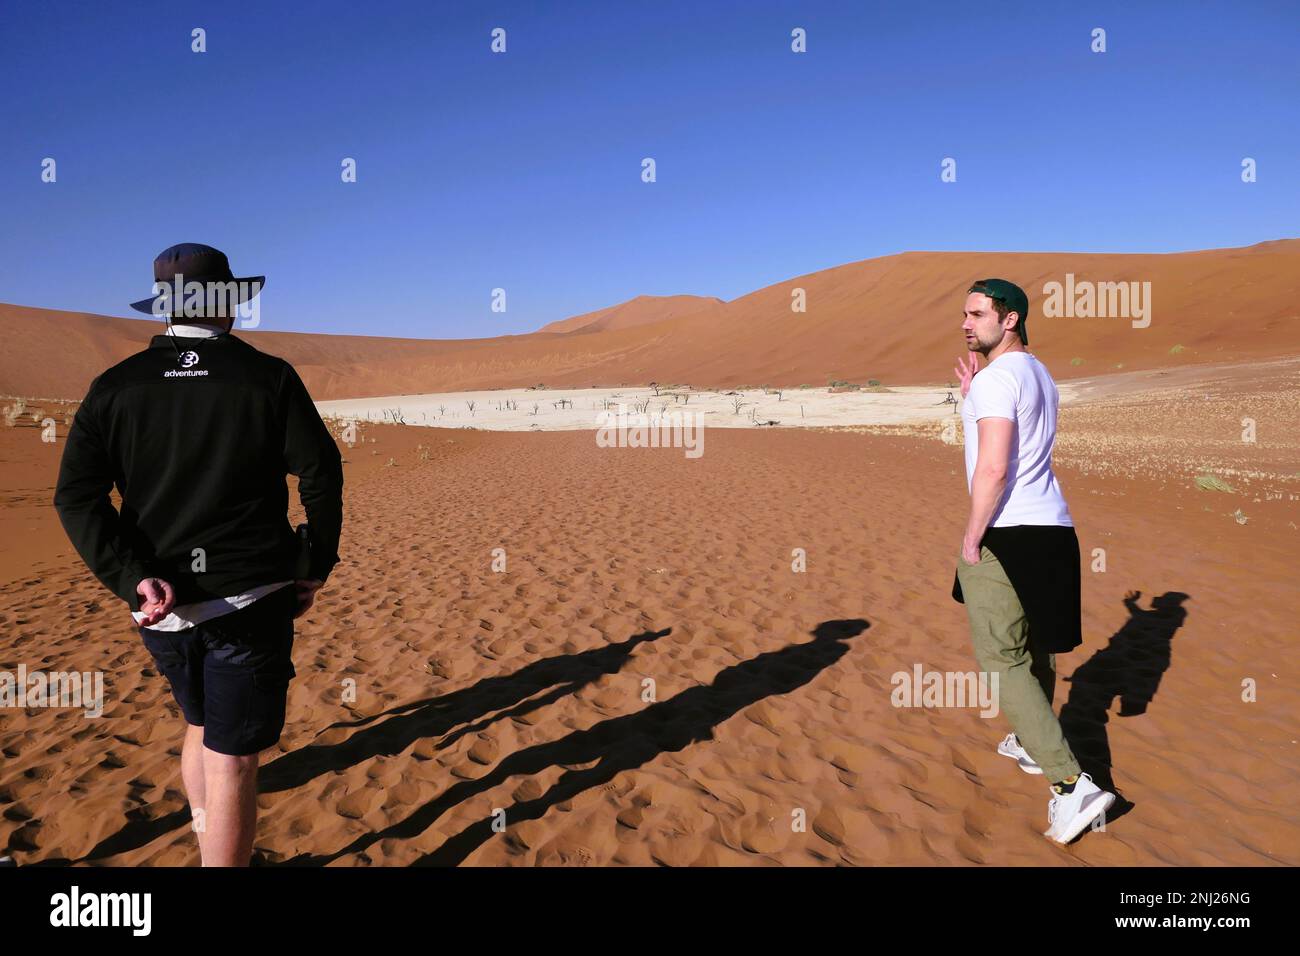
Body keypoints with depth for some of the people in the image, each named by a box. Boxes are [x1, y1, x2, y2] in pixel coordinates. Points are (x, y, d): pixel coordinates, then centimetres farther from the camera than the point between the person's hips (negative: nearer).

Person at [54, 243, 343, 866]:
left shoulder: (115, 386, 3)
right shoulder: (269, 377, -5)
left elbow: (75, 496, -5)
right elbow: (322, 476, -5)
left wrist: (133, 578, -10)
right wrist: (314, 569, 3)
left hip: (160, 601, 4)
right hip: (251, 597, -4)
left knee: (199, 723, 27)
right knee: (230, 758, 3)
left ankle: (205, 833, 42)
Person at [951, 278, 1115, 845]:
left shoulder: (997, 377, -13)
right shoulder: (1039, 375, 16)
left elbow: (993, 467, -22)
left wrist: (971, 537, -15)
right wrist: (972, 394, 21)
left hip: (1008, 535, -9)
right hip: (1052, 528, 9)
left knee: (1004, 660, -5)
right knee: (1034, 649, 21)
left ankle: (1072, 783, -9)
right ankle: (1032, 747, 38)